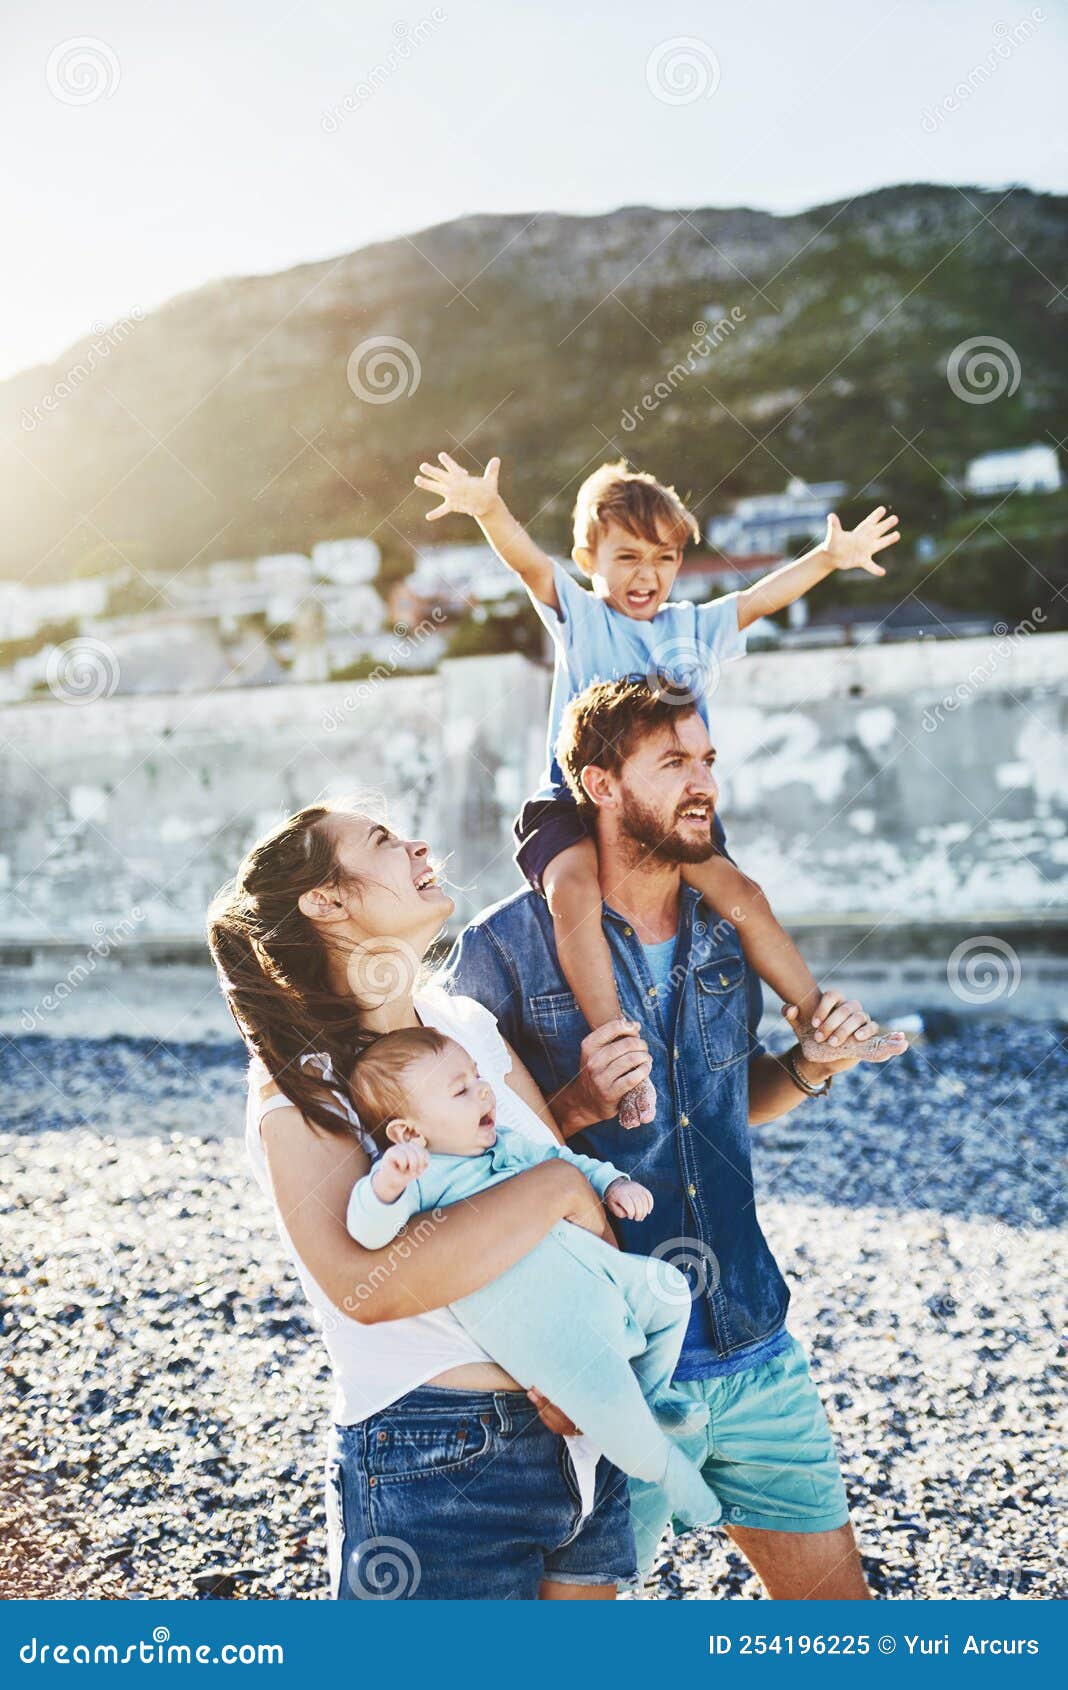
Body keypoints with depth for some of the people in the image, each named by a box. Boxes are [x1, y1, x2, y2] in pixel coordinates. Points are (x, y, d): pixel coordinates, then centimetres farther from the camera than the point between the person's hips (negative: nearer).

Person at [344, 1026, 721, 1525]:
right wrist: (386, 1183, -41)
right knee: (603, 1392, -21)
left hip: (586, 1258, 9)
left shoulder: (509, 1144, 21)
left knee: (667, 1289, 16)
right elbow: (369, 1230, -20)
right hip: (519, 1305, -8)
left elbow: (565, 1161, 35)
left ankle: (651, 1393, 36)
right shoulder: (418, 1176, -4)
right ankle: (665, 1469, 8)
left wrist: (613, 1182, 17)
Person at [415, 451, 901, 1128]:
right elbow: (530, 562, -12)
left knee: (740, 892, -9)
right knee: (573, 887, -33)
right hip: (576, 802, -4)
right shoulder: (578, 616, 5)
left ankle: (816, 1012, 7)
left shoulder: (695, 628, 18)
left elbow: (762, 596, 11)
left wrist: (829, 556, -4)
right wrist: (488, 508, -31)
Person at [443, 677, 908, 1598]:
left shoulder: (723, 933, 6)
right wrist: (577, 1102, -23)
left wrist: (810, 1065, 1)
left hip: (756, 1350, 5)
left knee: (834, 1585, 15)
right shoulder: (507, 948, -11)